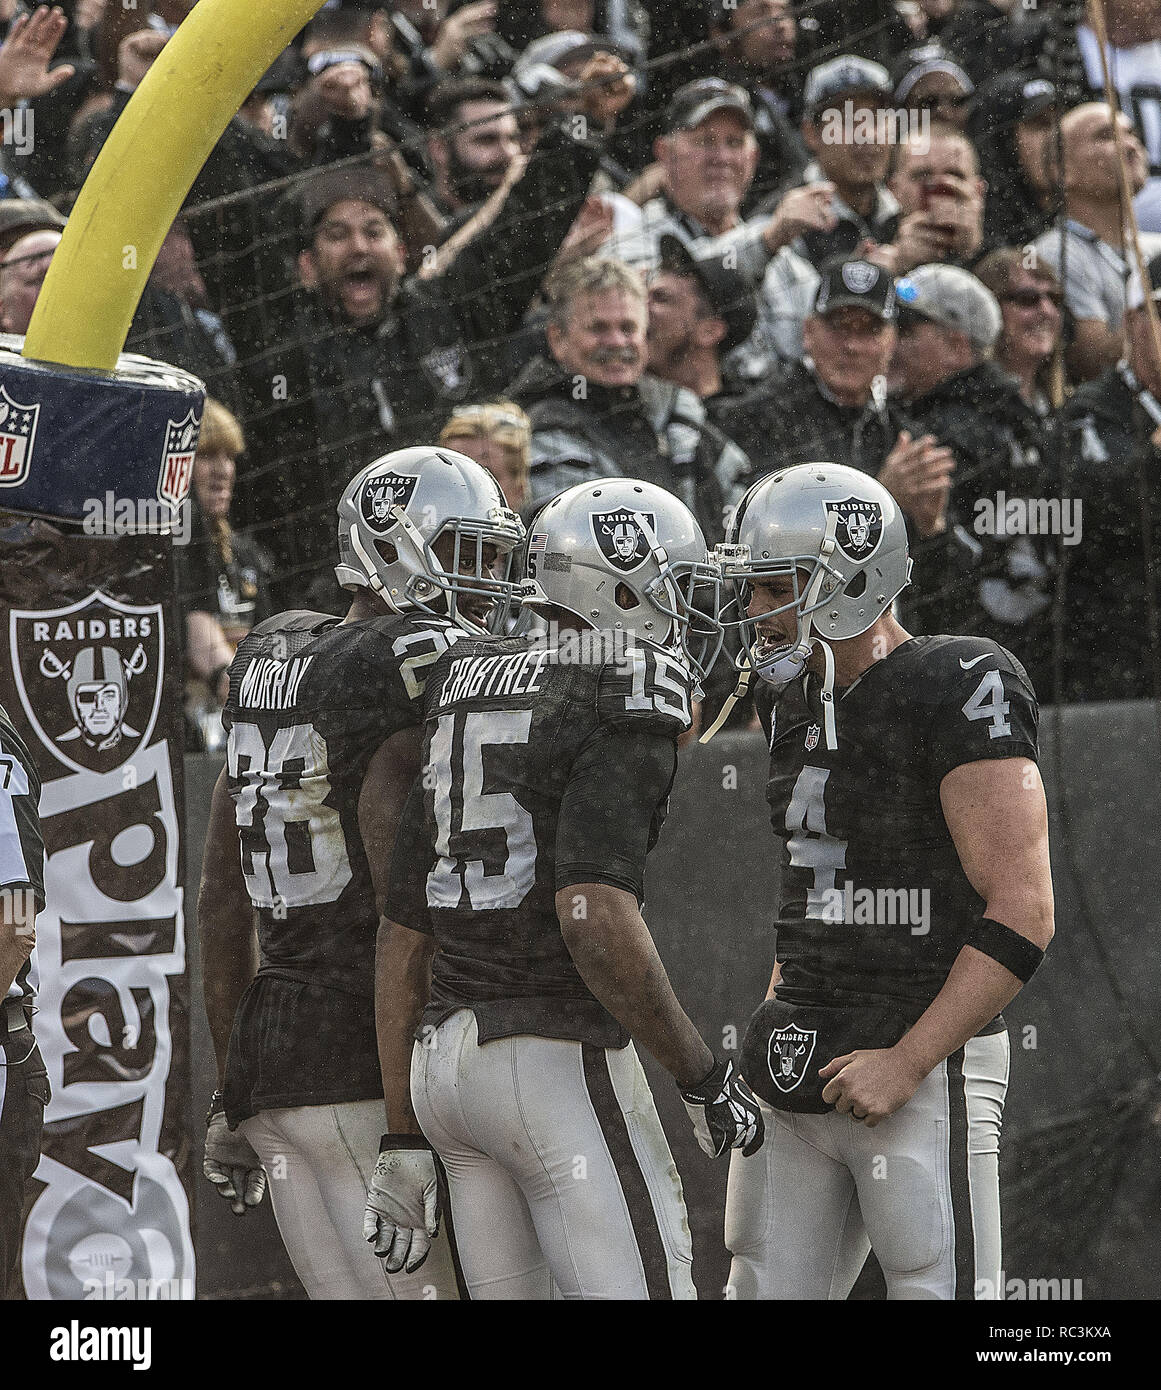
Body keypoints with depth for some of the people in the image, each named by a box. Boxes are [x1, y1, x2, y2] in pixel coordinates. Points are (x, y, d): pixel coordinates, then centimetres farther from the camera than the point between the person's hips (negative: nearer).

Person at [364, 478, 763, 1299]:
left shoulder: (464, 706, 16)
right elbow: (599, 922, -23)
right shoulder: (623, 708, -9)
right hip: (563, 1058, -8)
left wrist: (405, 1142, 19)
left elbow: (405, 945, 16)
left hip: (445, 1055, 8)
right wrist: (705, 1078, -13)